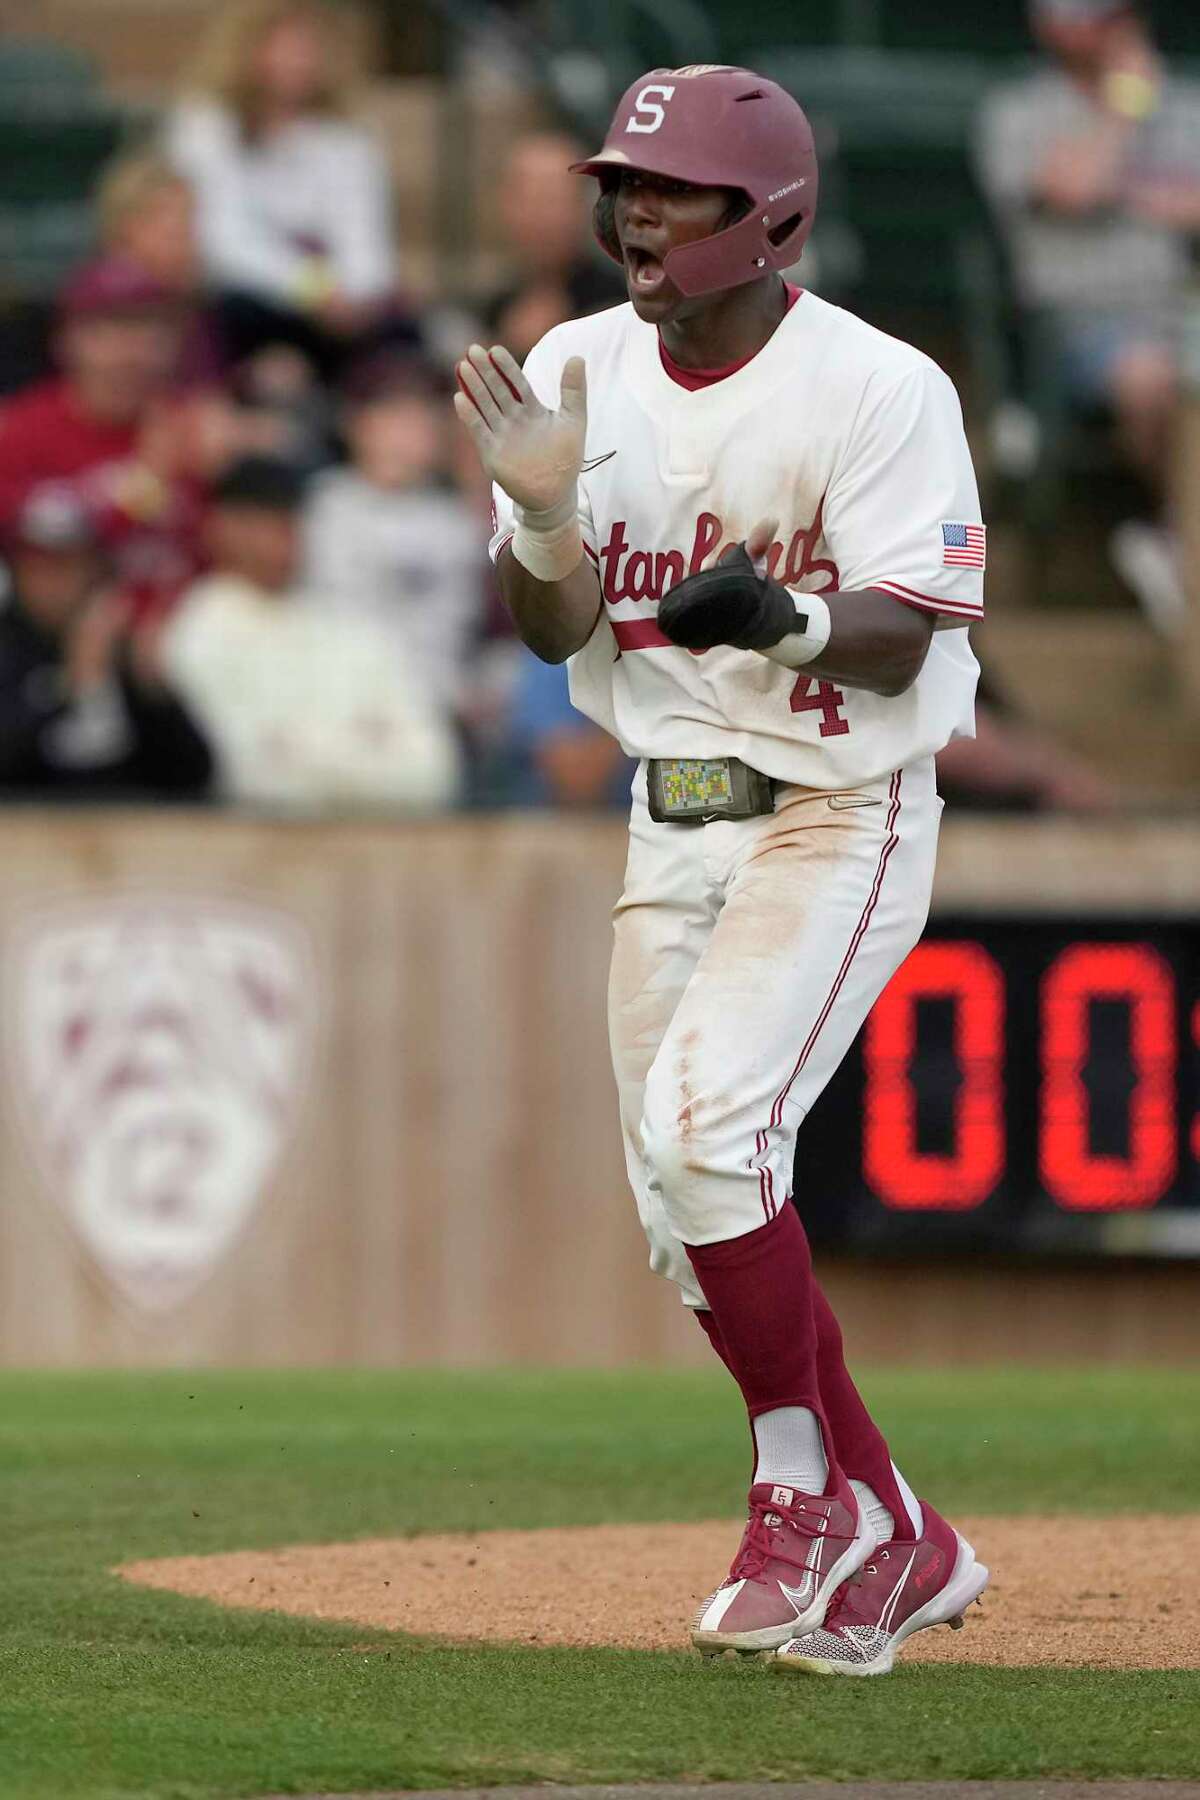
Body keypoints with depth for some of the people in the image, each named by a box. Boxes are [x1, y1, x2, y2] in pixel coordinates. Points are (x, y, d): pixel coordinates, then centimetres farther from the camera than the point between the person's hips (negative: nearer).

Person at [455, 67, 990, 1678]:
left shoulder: (880, 390, -15)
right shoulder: (581, 372, 2)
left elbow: (899, 640, -19)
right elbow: (555, 633, -1)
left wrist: (788, 619, -40)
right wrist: (545, 512, -22)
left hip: (838, 816, -7)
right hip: (672, 820, 7)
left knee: (703, 1119, -24)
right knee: (689, 1204, 5)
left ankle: (807, 1495, -10)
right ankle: (897, 1547, 17)